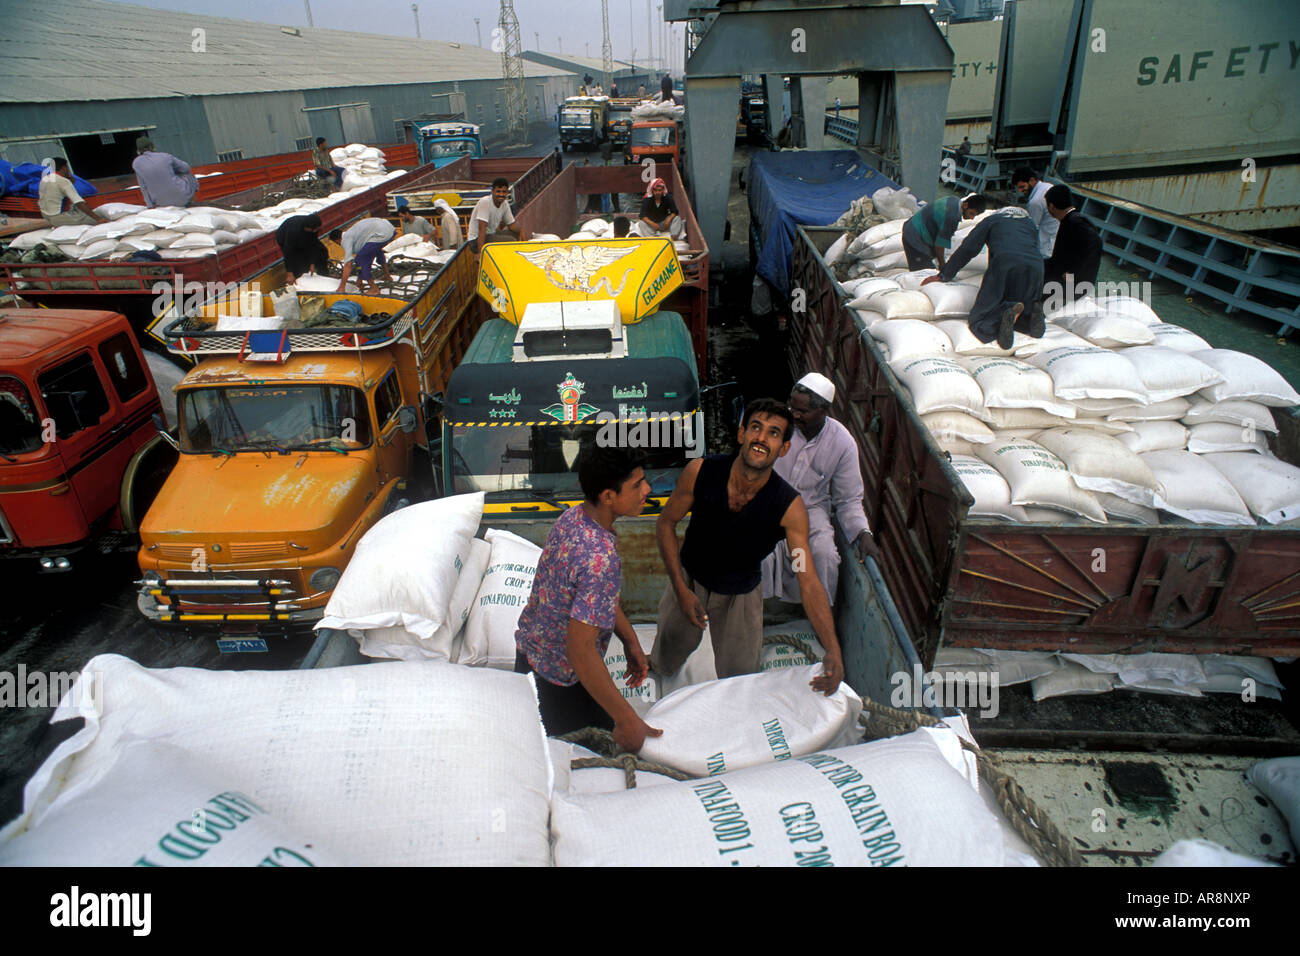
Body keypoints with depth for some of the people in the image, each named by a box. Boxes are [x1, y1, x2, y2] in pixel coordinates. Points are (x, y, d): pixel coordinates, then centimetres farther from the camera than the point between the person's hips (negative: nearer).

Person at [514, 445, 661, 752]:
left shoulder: (572, 516, -7)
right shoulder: (601, 559, -36)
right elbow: (580, 649, -36)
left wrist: (631, 642, 9)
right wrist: (627, 720, -29)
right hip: (558, 680, -9)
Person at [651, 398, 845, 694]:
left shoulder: (789, 507, -30)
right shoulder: (700, 472, -28)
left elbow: (809, 582, -30)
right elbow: (666, 523, -13)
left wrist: (833, 650, -42)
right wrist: (681, 589, -18)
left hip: (741, 595, -1)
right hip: (689, 578, 1)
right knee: (667, 660, 26)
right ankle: (654, 664, 64)